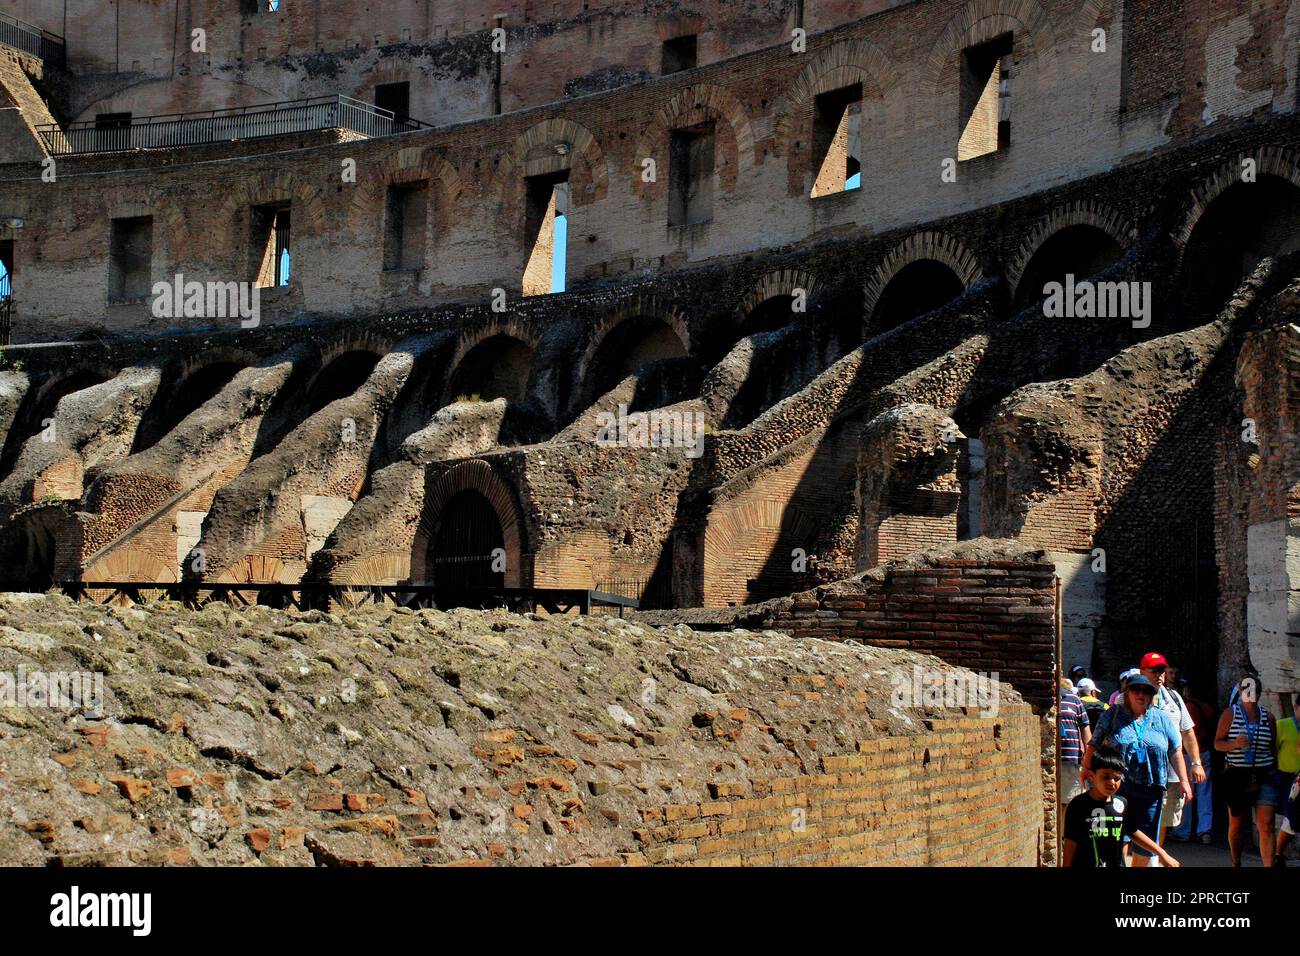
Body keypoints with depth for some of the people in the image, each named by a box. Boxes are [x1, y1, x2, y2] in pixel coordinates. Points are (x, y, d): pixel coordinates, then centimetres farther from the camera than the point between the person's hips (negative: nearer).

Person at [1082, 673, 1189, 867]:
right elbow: (1094, 745, 6)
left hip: (1151, 790, 2)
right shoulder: (1112, 716, 6)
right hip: (1118, 787, -2)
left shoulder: (1162, 719, 12)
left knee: (1145, 843, 8)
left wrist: (1184, 781, 7)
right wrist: (1087, 768, -5)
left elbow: (1175, 752, 12)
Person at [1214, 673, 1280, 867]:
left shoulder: (1268, 717, 7)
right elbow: (1217, 743, 0)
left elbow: (1273, 747, 15)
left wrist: (1275, 772, 12)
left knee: (1266, 825, -11)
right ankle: (1236, 863, 31)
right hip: (1237, 776, -1)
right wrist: (1234, 744, -20)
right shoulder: (1230, 714, 1)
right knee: (1237, 824, 10)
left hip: (1263, 777, 1)